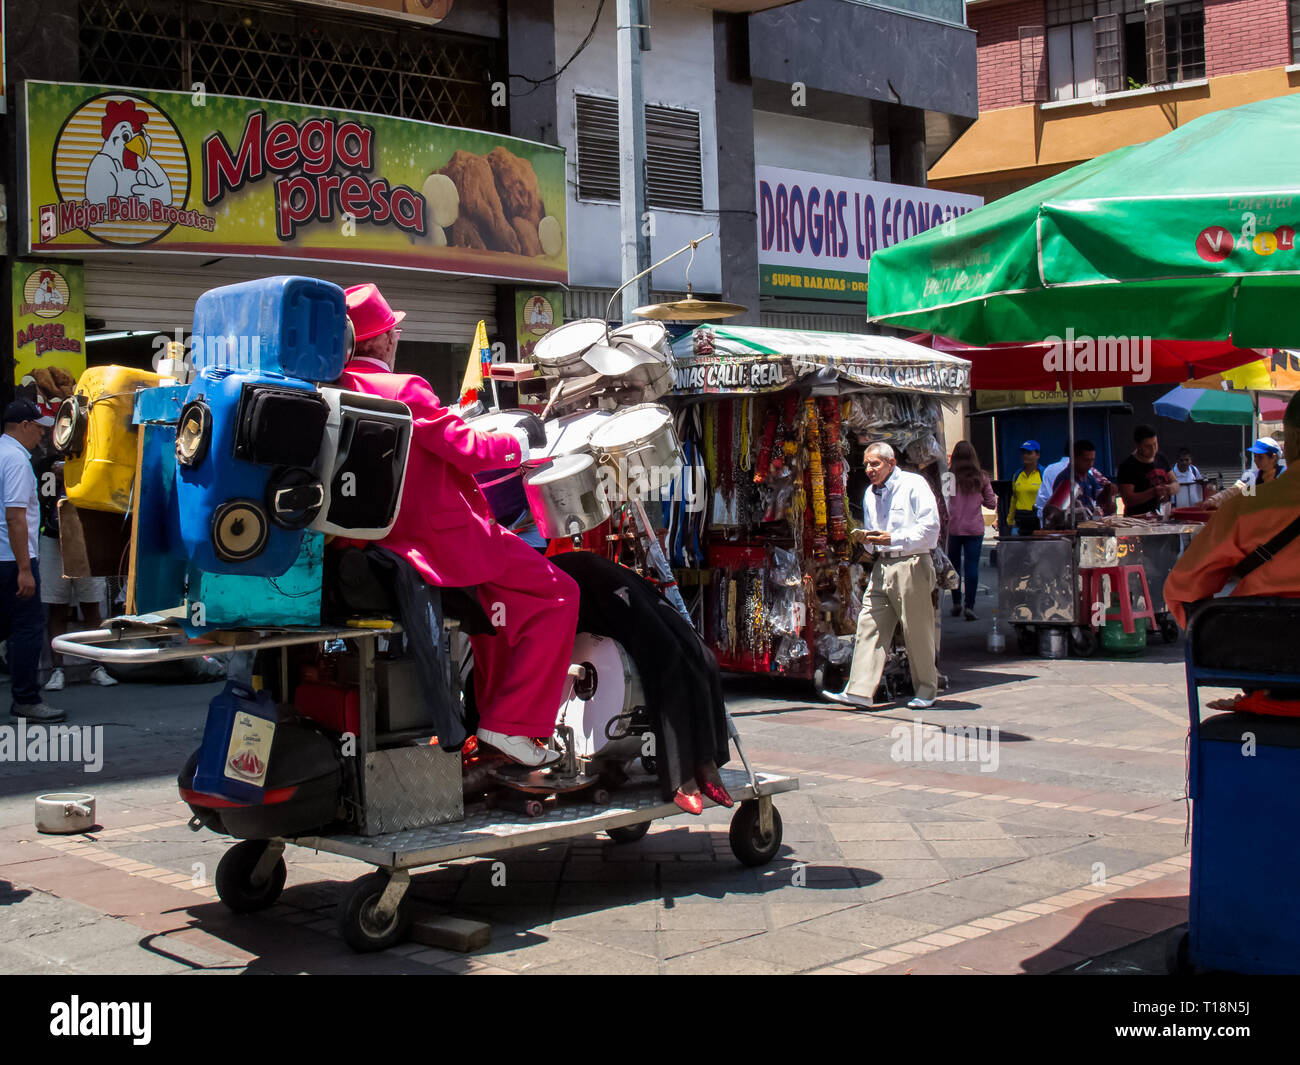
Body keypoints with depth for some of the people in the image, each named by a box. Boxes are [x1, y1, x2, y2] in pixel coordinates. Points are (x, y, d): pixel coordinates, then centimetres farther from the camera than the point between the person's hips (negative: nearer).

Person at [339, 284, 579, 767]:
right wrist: (513, 442, -3)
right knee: (557, 595, 0)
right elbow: (467, 448, -20)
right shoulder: (403, 390, -18)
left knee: (499, 586, 32)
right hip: (447, 539, -9)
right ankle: (509, 723, -1)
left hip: (386, 540, 9)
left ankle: (489, 706, 35)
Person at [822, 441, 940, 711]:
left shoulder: (913, 484, -4)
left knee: (917, 631, 0)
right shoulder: (870, 493, 18)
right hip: (881, 565, 7)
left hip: (911, 565, -7)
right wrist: (867, 539, 3)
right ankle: (860, 692, -6)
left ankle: (926, 692, 14)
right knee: (869, 626, -3)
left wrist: (893, 539, -17)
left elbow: (930, 527, -11)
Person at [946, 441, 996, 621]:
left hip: (953, 527, 0)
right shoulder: (981, 478, 0)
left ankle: (956, 603, 17)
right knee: (972, 566, 1)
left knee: (954, 565, 13)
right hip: (975, 529, 0)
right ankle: (970, 606, -5)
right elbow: (992, 504, 6)